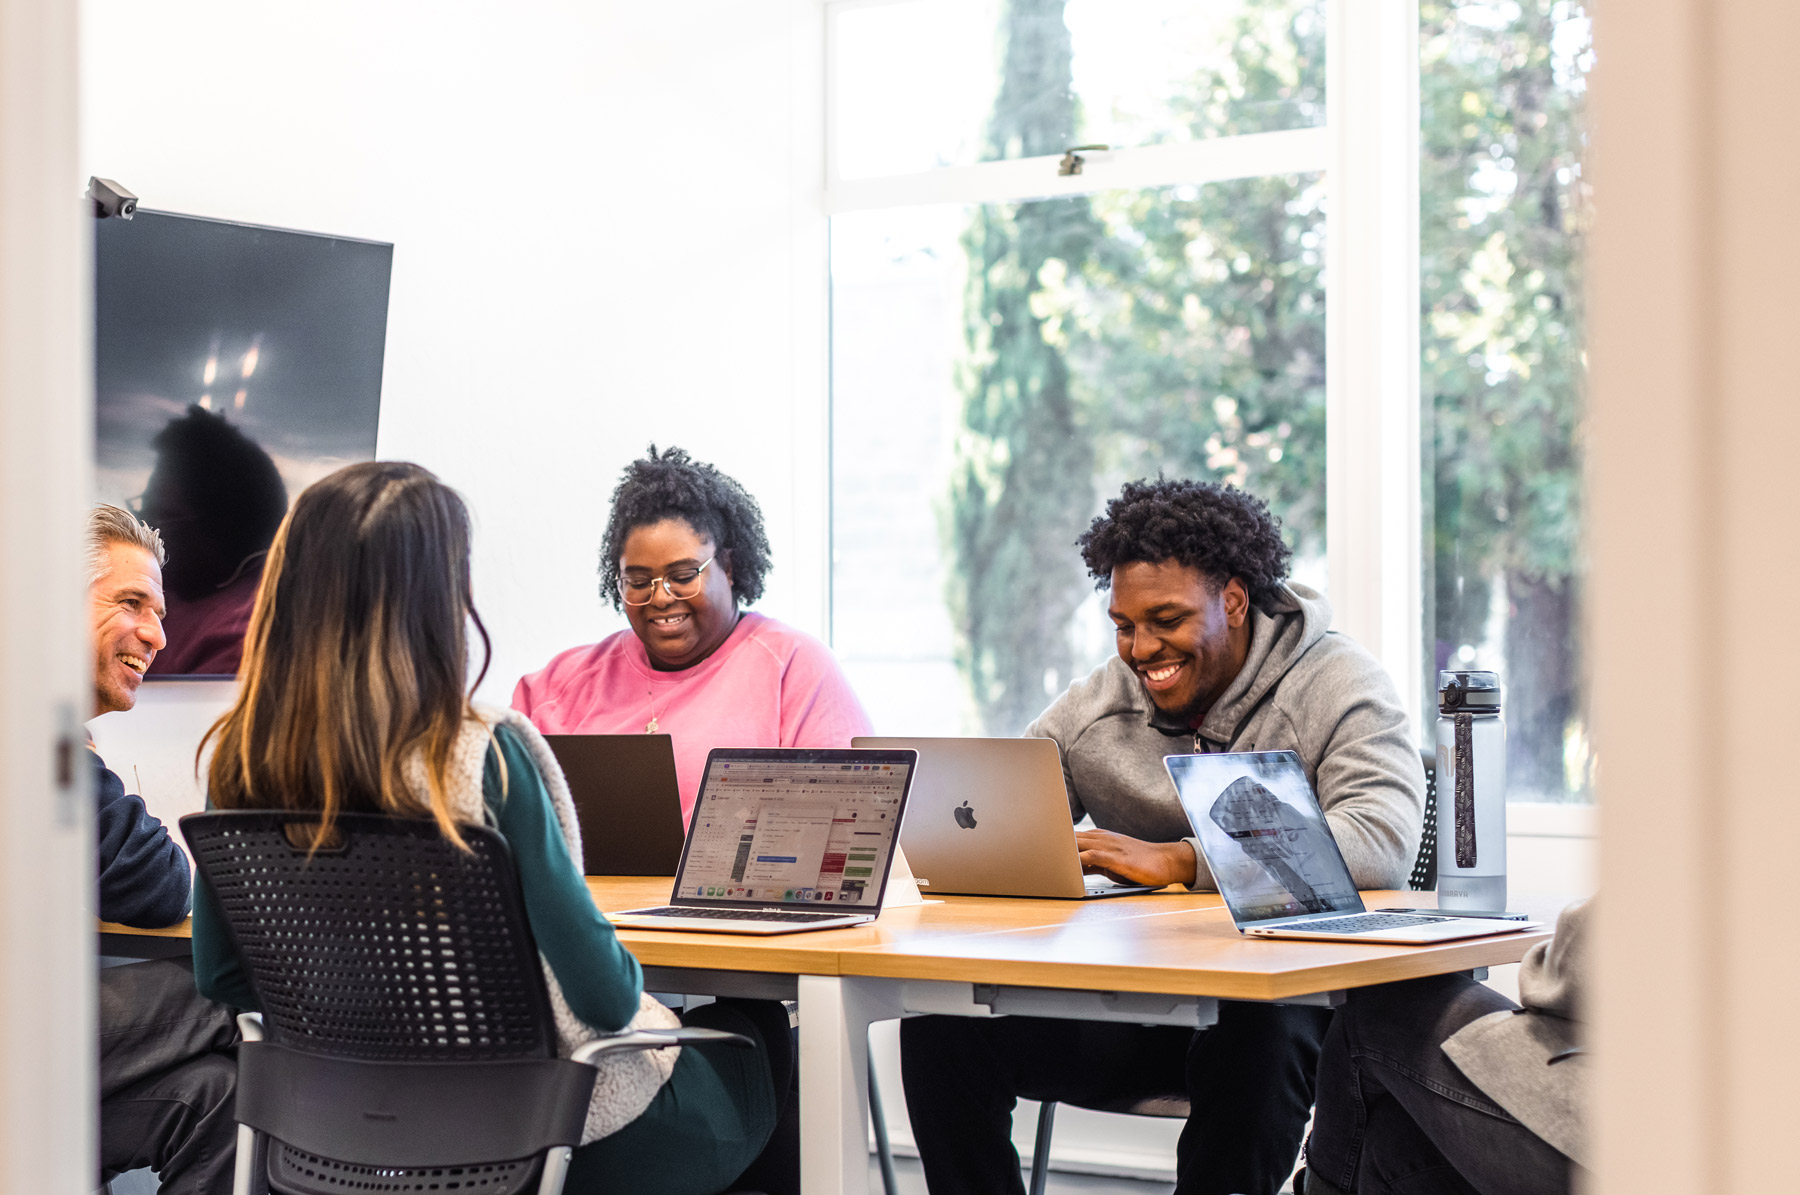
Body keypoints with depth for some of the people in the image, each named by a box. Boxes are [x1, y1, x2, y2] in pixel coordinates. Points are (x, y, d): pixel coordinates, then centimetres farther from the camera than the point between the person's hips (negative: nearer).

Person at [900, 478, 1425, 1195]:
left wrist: (1177, 861, -24)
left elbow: (1384, 842, -20)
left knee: (1261, 1030, -39)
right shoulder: (1098, 701, 13)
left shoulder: (1334, 687, -3)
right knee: (942, 1018, -18)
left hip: (1288, 987, -4)